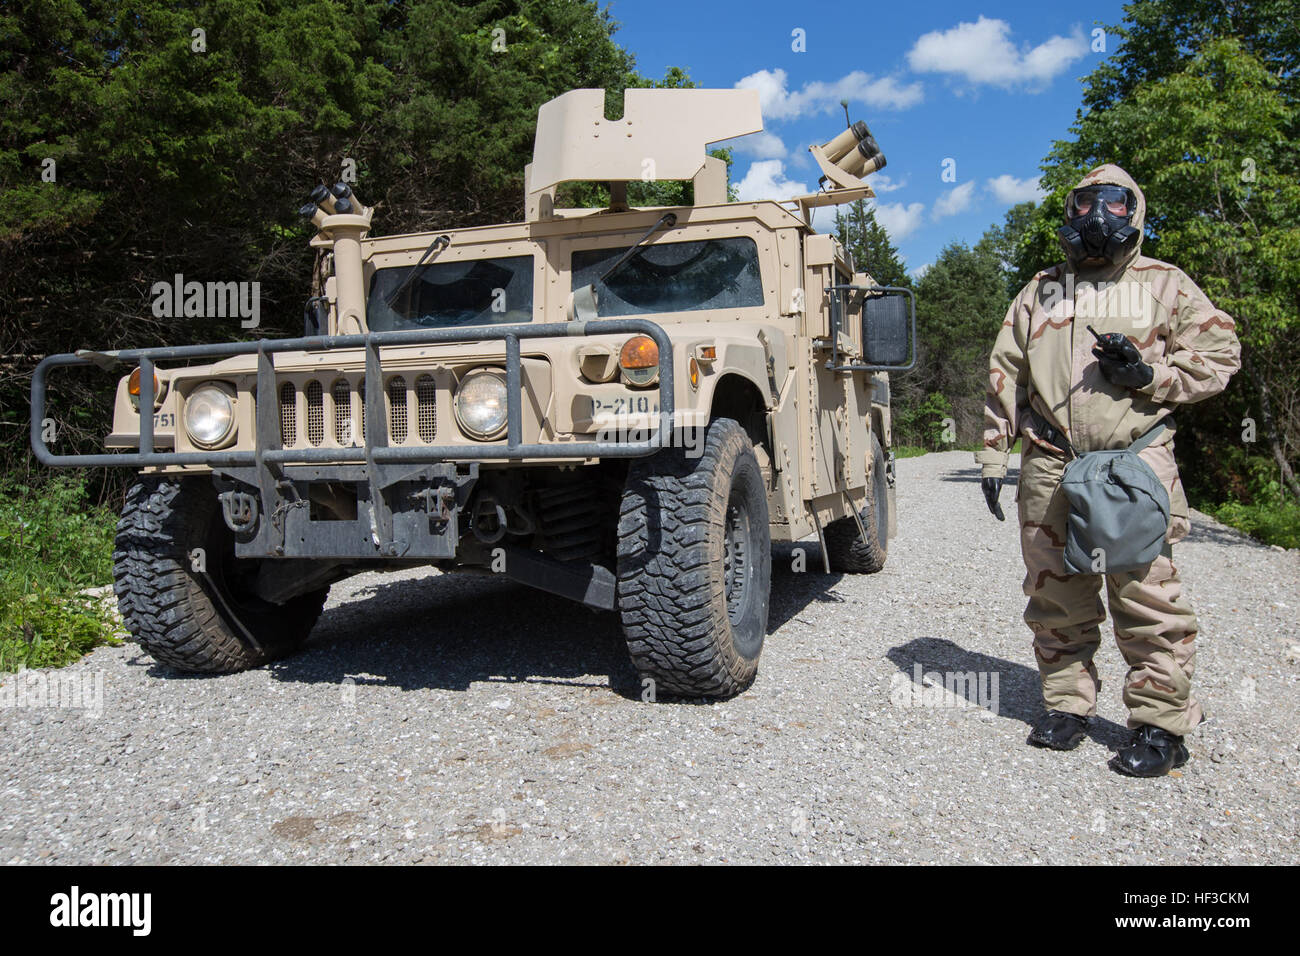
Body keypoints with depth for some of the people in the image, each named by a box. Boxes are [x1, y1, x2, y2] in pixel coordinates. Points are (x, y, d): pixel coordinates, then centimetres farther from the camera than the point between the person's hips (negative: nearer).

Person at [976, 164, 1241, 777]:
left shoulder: (1163, 284, 9)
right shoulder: (1038, 292, 17)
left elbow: (1219, 354, 6)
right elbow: (1004, 376, 15)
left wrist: (1148, 374, -11)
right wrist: (993, 455, 9)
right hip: (1048, 468, 3)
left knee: (1147, 599, -5)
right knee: (1055, 597, 8)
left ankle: (1162, 725, 6)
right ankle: (1067, 705, 21)